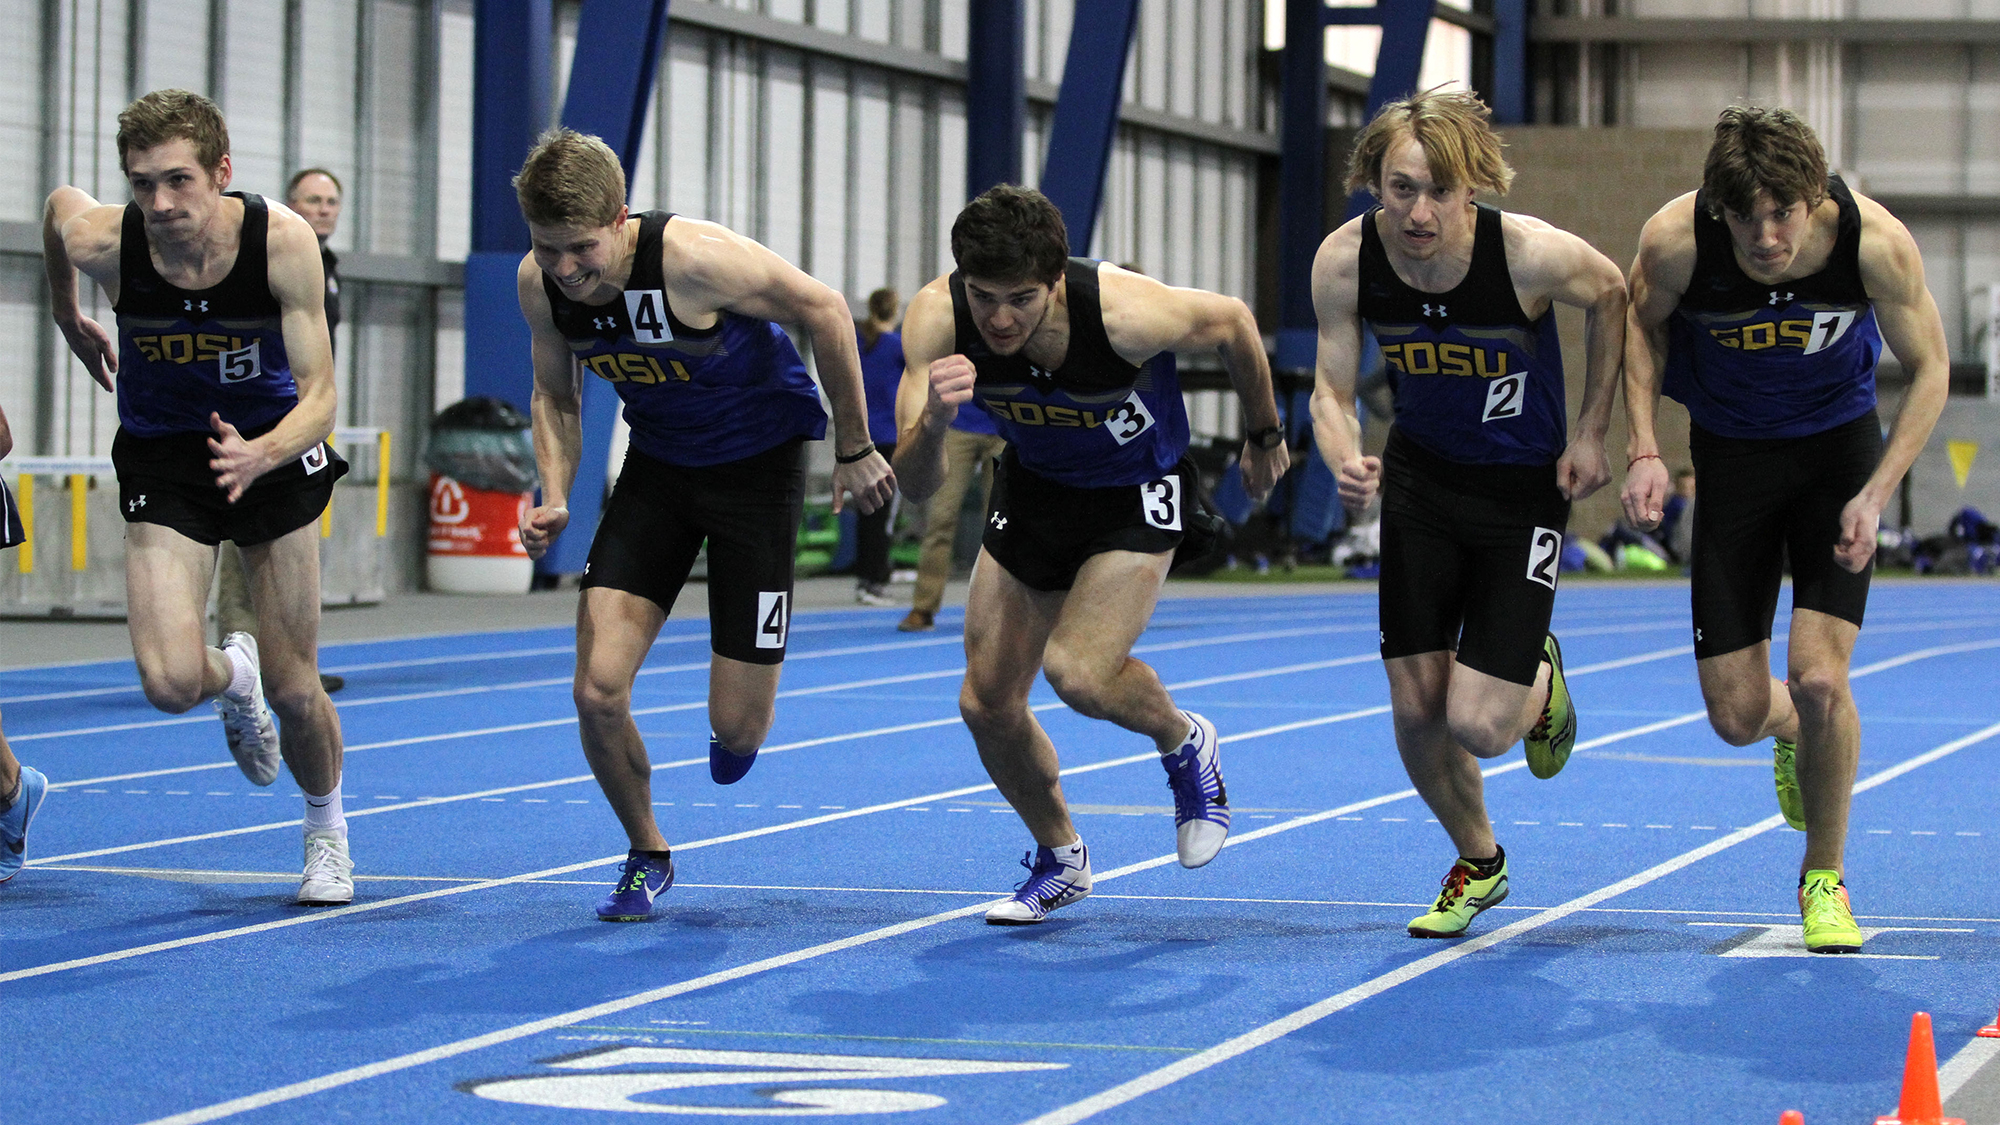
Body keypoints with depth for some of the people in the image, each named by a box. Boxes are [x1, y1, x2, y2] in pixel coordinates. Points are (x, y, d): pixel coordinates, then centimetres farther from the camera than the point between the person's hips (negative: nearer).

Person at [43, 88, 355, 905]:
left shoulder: (283, 241, -27)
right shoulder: (101, 241, -24)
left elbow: (319, 397, -25)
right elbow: (57, 202, 2)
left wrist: (261, 456, -46)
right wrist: (68, 318, 16)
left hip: (272, 448, -1)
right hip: (162, 458, 1)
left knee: (294, 692, 0)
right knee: (170, 683, -18)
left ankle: (326, 831, 31)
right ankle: (233, 676, 21)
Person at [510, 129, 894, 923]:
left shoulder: (694, 259, -31)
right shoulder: (540, 284, -14)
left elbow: (824, 311, -17)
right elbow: (555, 395, 7)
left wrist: (854, 451, -9)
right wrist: (555, 498, -9)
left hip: (761, 462, -4)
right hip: (659, 464, 4)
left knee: (736, 728, -5)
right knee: (598, 692, -13)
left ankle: (734, 731, 36)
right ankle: (646, 855, 14)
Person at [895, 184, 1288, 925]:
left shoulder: (1124, 312, -35)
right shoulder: (937, 320, -28)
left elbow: (1231, 322, -12)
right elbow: (916, 486, -26)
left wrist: (1264, 435, 3)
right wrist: (933, 422, -49)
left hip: (1138, 492, -4)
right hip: (1035, 486, 4)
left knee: (1079, 674, -23)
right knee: (986, 703, 1)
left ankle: (1185, 744, 10)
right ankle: (1061, 862, 26)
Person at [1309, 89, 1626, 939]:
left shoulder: (1533, 254, -28)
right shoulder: (1345, 261, -20)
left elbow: (1610, 296, -5)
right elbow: (1332, 390, -8)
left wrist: (1591, 434, -5)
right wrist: (1346, 463, -30)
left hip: (1525, 487, -3)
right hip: (1421, 478, 3)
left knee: (1479, 725, -11)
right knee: (1415, 708, 3)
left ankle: (1539, 681, 27)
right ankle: (1478, 862, 32)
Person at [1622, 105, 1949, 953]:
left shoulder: (1874, 241, -27)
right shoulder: (1676, 240, -25)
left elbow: (1929, 366, -10)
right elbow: (1640, 323, -1)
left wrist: (1876, 494, -19)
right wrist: (1644, 451, -12)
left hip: (1839, 446, -1)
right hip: (1732, 455, 1)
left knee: (1818, 677, -16)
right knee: (1736, 713, -1)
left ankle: (1824, 878, 8)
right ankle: (1797, 734, 39)